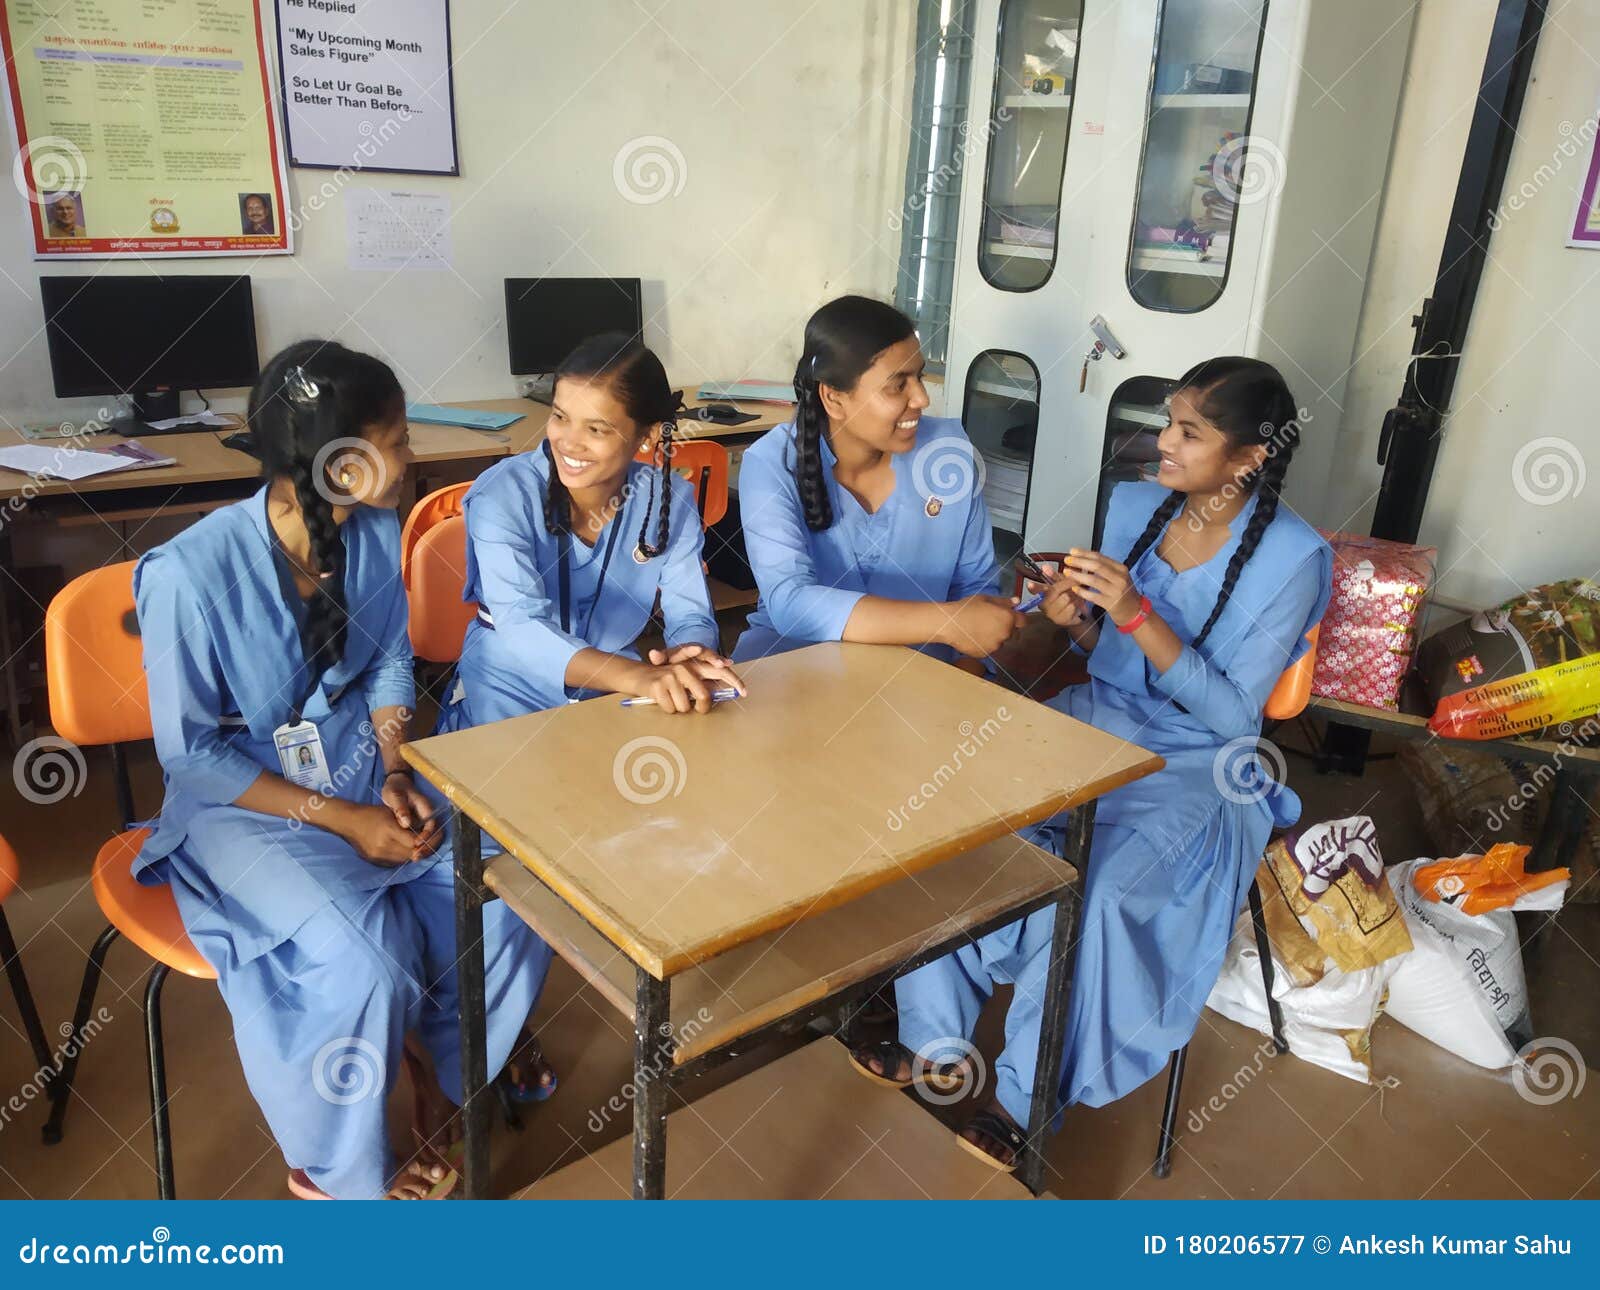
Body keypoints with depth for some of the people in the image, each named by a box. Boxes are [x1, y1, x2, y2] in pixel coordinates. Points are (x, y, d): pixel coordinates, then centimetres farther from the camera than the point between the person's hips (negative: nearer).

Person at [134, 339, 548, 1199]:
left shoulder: (375, 533, -7)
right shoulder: (191, 575, -23)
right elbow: (191, 754, -16)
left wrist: (395, 777, -9)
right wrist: (340, 819, -21)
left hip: (366, 779, 5)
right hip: (245, 807, -5)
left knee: (514, 900, -14)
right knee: (363, 968, -27)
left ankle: (443, 1078, 16)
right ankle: (335, 1176, 5)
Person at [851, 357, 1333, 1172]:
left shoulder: (1292, 558, -14)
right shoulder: (1134, 505, 1)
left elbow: (1232, 715, -16)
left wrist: (1136, 614, -26)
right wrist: (1077, 618, -14)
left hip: (1199, 767, -5)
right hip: (1097, 716, 5)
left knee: (1094, 893, -30)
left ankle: (1030, 1094, -4)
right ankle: (938, 1038, 0)